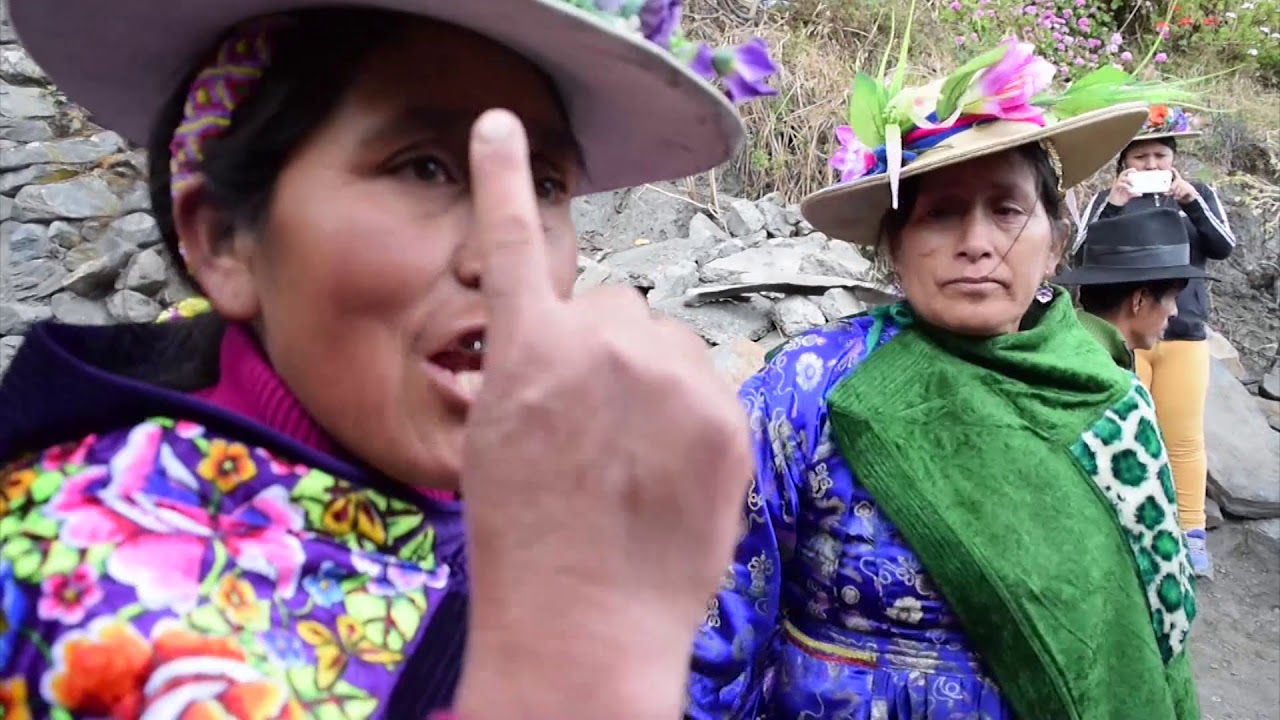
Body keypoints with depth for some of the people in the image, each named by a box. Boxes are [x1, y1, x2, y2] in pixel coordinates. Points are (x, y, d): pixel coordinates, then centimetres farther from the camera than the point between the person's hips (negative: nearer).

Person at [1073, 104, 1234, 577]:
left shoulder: (1199, 194, 10)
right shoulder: (1106, 200, 5)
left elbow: (1223, 249, -2)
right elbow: (1082, 255, -6)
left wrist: (1190, 201, -14)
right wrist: (1114, 204, -17)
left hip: (1184, 334, 2)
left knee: (1184, 437, 3)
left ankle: (1191, 533, 10)